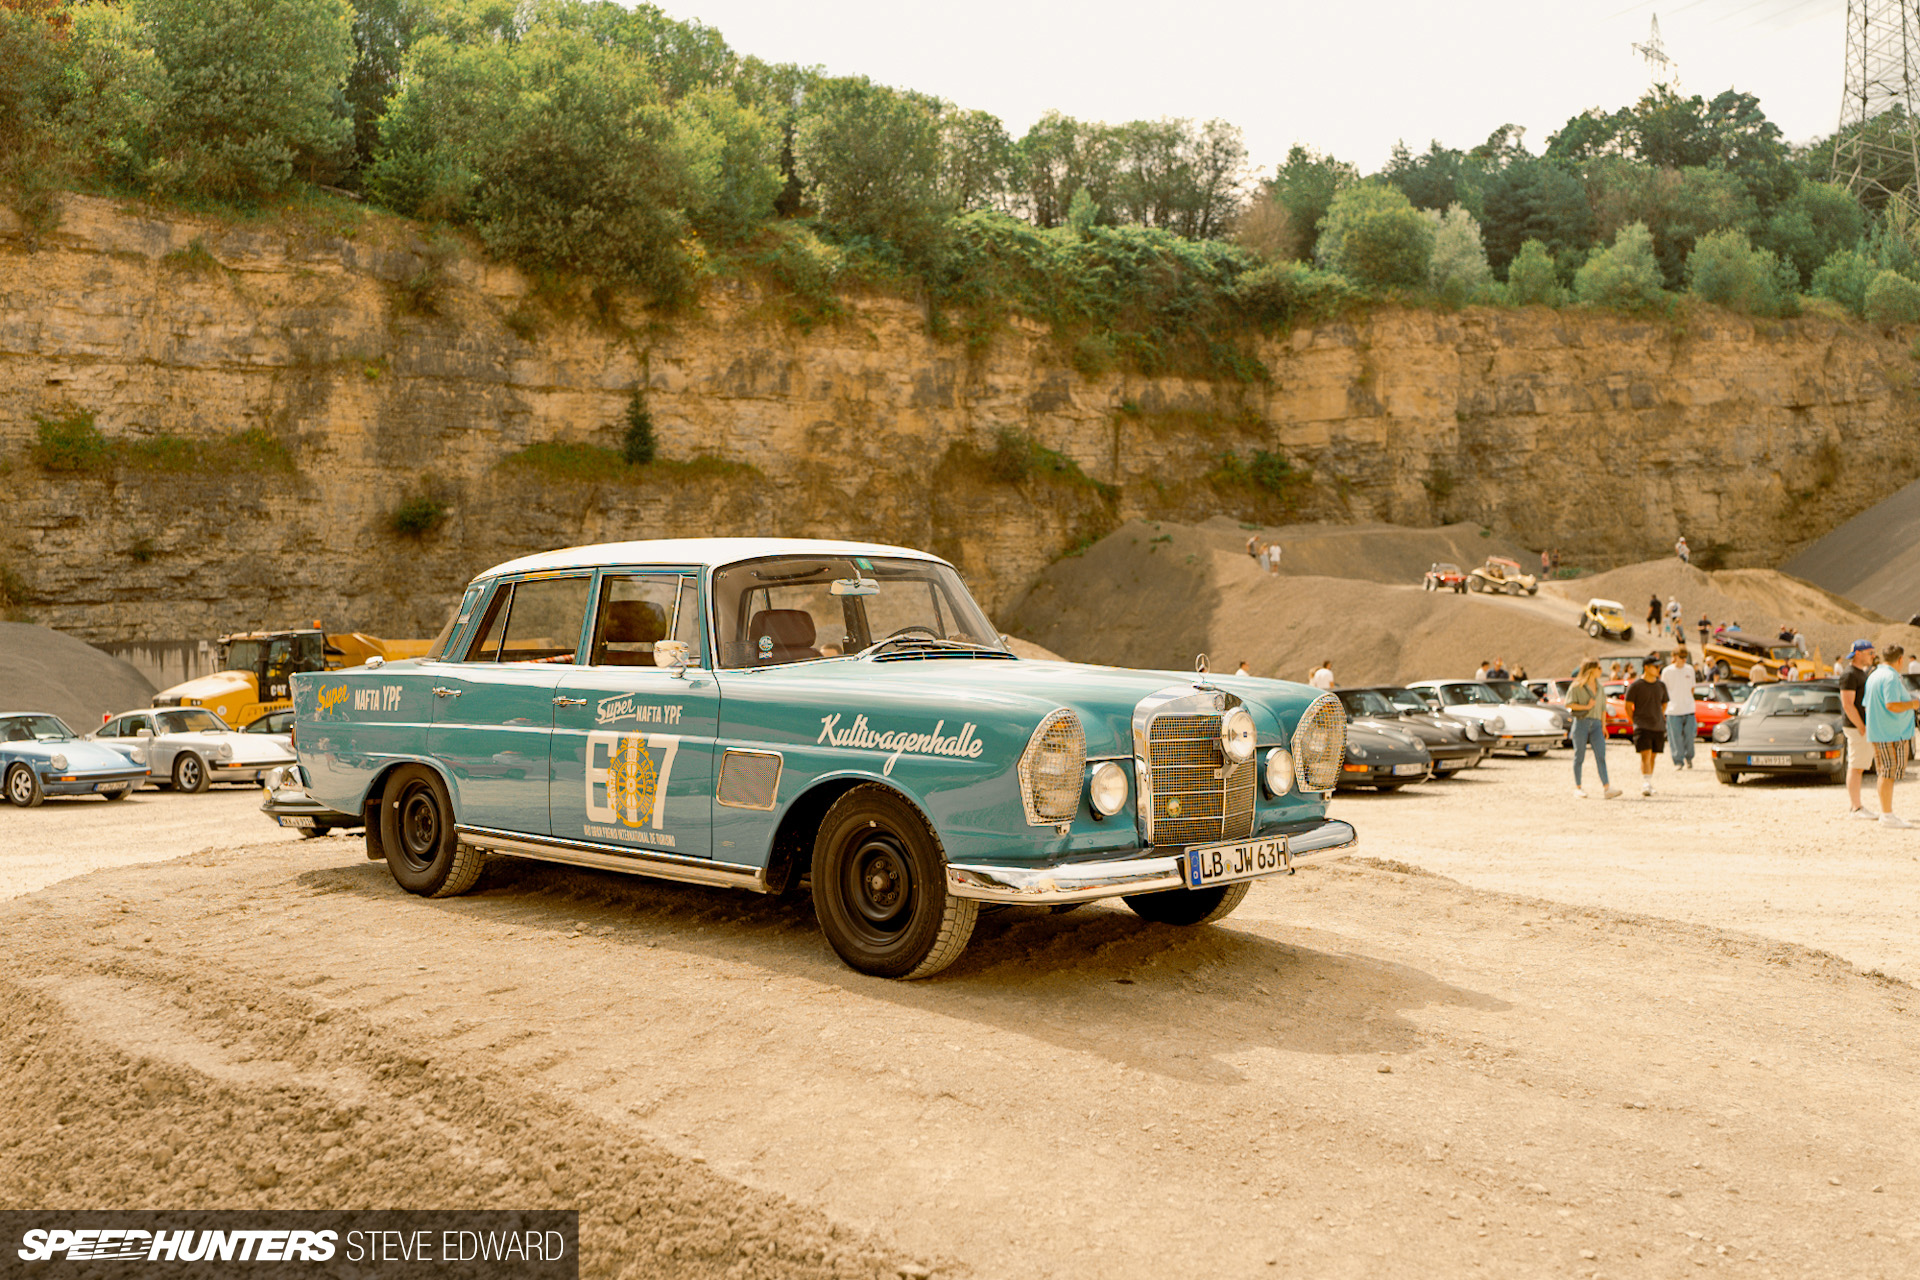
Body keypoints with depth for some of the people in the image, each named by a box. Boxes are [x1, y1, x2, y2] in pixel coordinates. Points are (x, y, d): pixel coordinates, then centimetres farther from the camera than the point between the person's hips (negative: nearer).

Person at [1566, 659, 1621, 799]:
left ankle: (1606, 788, -16)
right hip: (1581, 722, -4)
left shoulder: (1599, 686, 17)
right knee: (1579, 756, 1)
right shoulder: (1577, 686, -1)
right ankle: (1578, 787, 10)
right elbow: (1568, 704, -7)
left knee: (1601, 755, -8)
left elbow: (1602, 707, 19)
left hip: (1596, 723, 4)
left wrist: (1603, 725, 11)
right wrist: (1586, 706, -13)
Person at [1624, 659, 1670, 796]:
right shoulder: (1635, 686, -4)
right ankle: (1645, 785, -20)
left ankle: (1649, 784, 18)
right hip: (1642, 726, -5)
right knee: (1645, 755, -15)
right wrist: (1635, 722, -3)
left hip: (1658, 727, 5)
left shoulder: (1661, 686, 12)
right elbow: (1628, 706, -1)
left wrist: (1661, 717, 15)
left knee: (1652, 756, 9)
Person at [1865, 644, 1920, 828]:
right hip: (1892, 733, -10)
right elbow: (1892, 705, -25)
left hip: (1877, 733, 10)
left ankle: (1886, 812, 21)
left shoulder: (1873, 676, 14)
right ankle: (1887, 816, -6)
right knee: (1890, 774, -7)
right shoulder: (1891, 677, -16)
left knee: (1885, 774, 15)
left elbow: (1867, 706, 20)